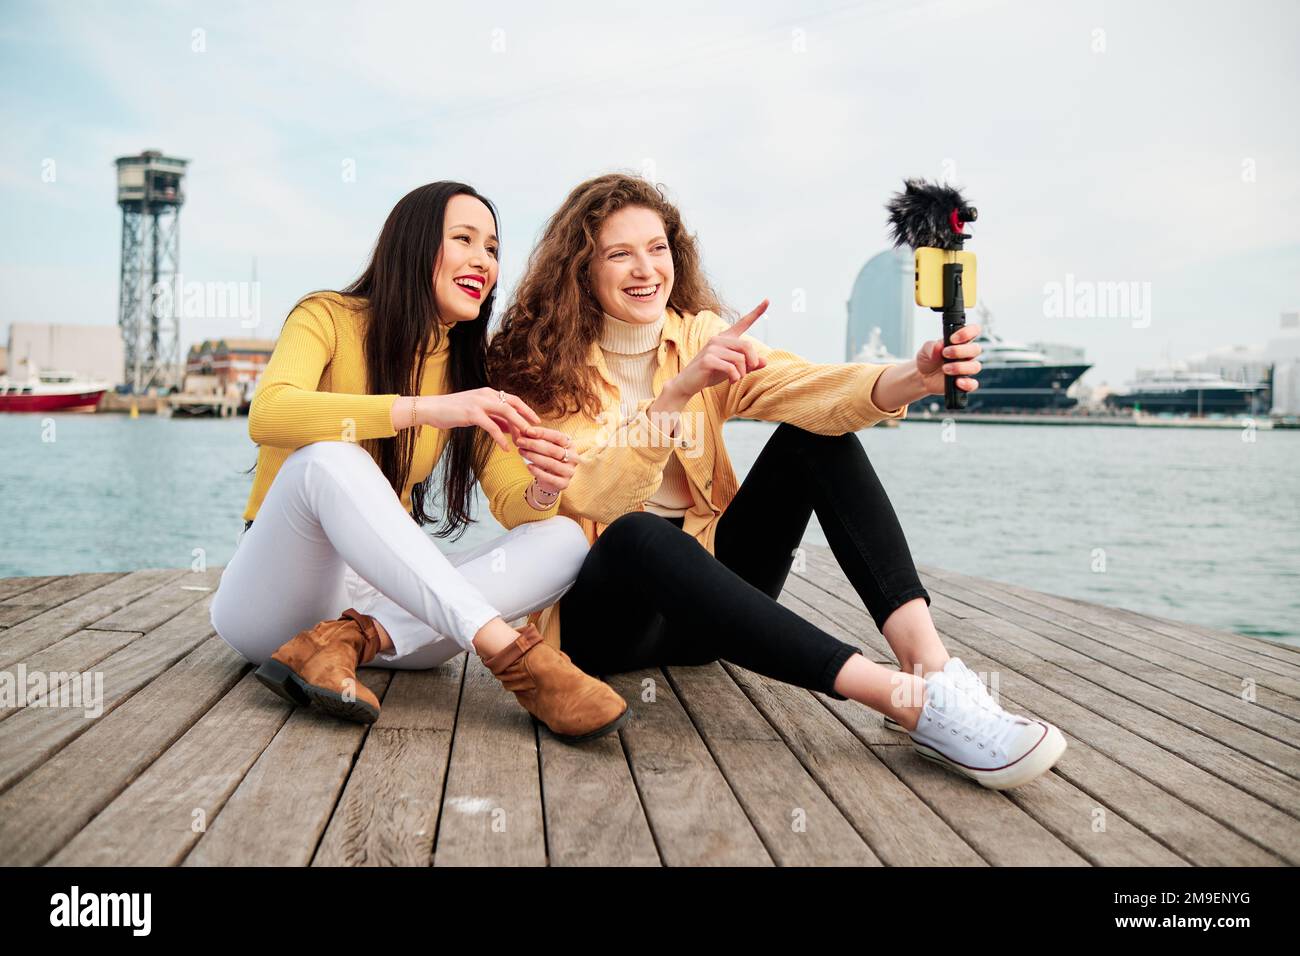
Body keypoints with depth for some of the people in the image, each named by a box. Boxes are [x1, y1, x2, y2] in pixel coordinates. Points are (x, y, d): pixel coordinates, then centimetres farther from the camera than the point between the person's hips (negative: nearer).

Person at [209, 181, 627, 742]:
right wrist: (426, 408, -35)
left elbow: (511, 501, -1)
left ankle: (354, 638, -30)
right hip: (274, 594, -5)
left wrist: (541, 493, -25)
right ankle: (515, 657, -43)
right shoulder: (329, 317, -6)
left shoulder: (469, 368, 8)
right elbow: (267, 415, -27)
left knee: (563, 540, -15)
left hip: (381, 596, 5)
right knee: (326, 458, -35)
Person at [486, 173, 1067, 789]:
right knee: (640, 535, -38)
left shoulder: (701, 335, 3)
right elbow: (597, 497, -24)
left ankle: (928, 659, -31)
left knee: (816, 435, -14)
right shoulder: (544, 367, -8)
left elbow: (804, 388, -18)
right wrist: (679, 391, -36)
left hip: (705, 601, 4)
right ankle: (909, 699, -44)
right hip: (601, 612, -4)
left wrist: (913, 379, -37)